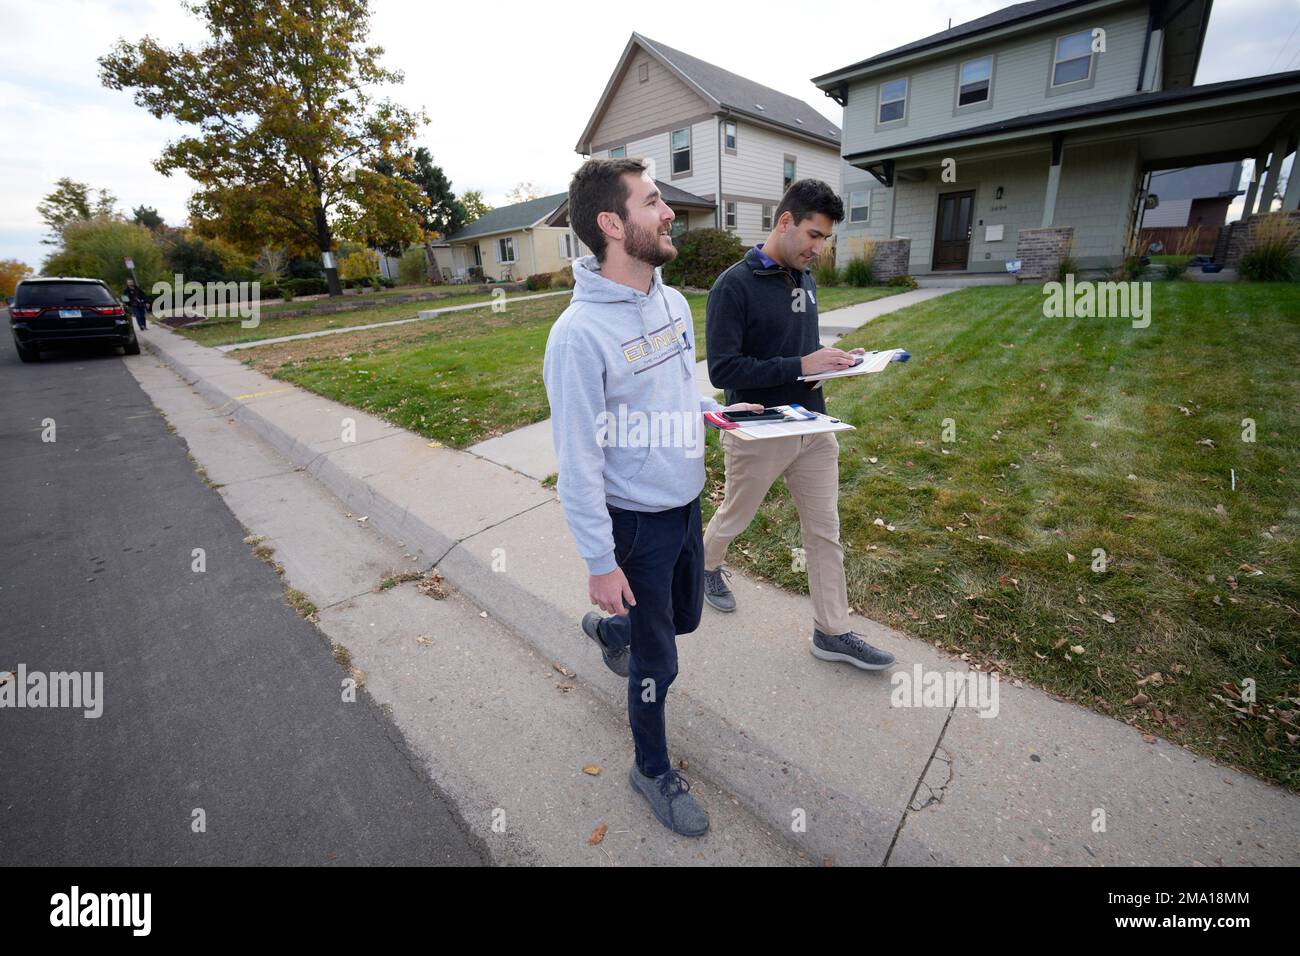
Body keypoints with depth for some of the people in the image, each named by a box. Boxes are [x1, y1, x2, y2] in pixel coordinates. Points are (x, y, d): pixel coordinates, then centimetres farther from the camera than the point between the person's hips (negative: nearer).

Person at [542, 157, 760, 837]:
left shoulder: (673, 301, 2)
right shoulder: (580, 332, -23)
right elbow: (578, 461, -20)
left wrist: (714, 410, 0)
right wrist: (601, 564, -16)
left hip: (686, 503, 8)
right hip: (635, 521, -7)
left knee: (684, 616, 27)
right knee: (656, 662, 10)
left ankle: (606, 627, 58)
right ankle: (653, 770, 39)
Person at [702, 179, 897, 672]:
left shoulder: (805, 278, 8)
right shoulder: (734, 285, -16)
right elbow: (723, 369, -23)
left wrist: (835, 358, -1)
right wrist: (802, 366, -25)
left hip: (812, 427, 7)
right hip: (758, 432, -6)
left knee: (824, 531, 10)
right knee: (735, 517, 16)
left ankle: (832, 632, 26)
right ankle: (707, 564, 49)